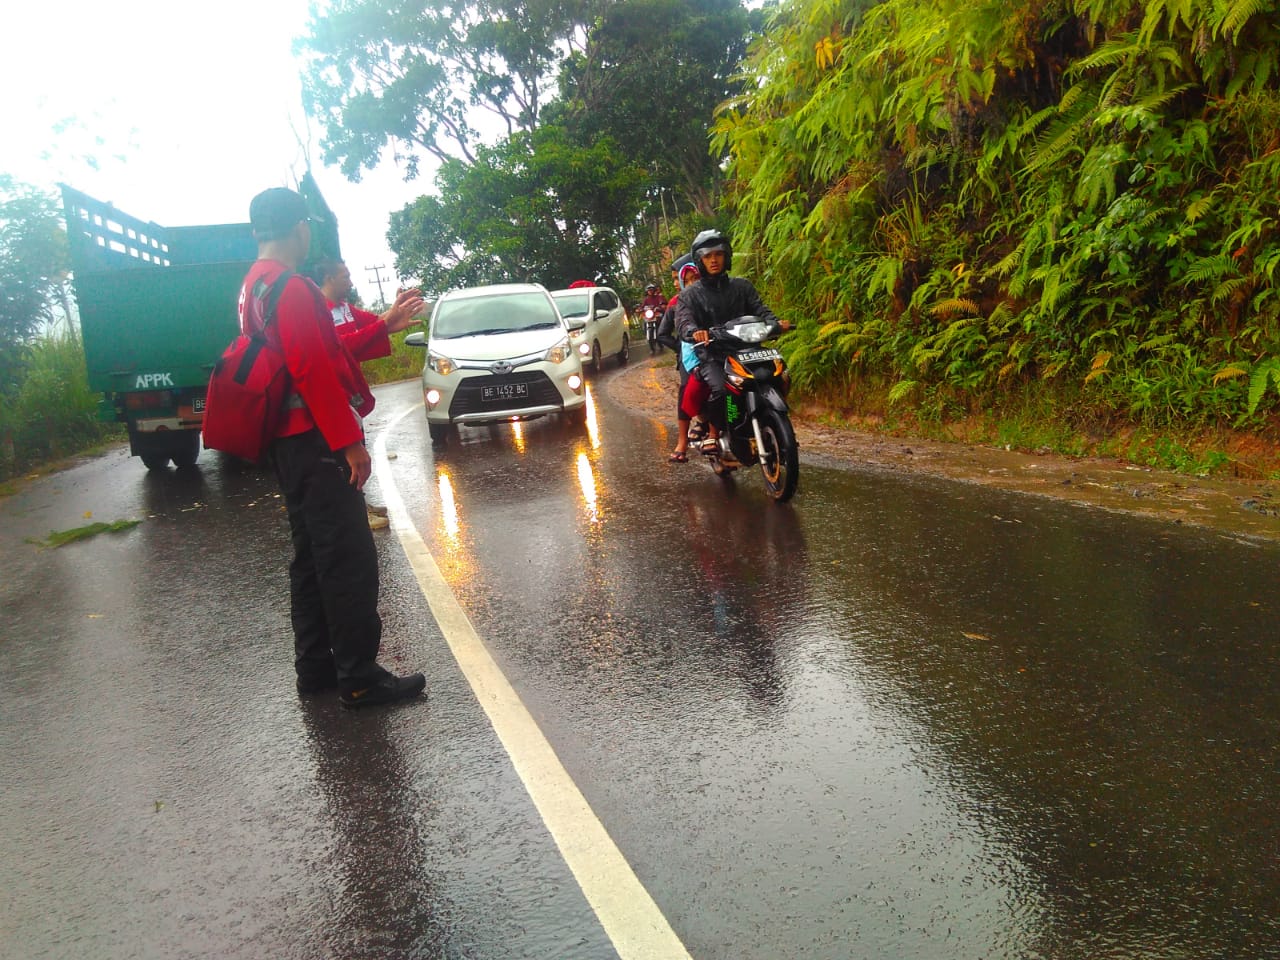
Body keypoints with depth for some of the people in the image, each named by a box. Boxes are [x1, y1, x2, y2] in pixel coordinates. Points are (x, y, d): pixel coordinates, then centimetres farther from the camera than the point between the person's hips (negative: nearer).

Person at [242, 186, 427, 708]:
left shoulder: (255, 286, 17)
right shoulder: (291, 287, -16)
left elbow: (330, 349, 19)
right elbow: (314, 371, -22)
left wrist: (386, 327, 21)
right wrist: (351, 441, -20)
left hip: (292, 443, 10)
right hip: (317, 443, -10)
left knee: (312, 556, 15)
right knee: (350, 559, -6)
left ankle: (315, 666, 23)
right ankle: (360, 678, 0)